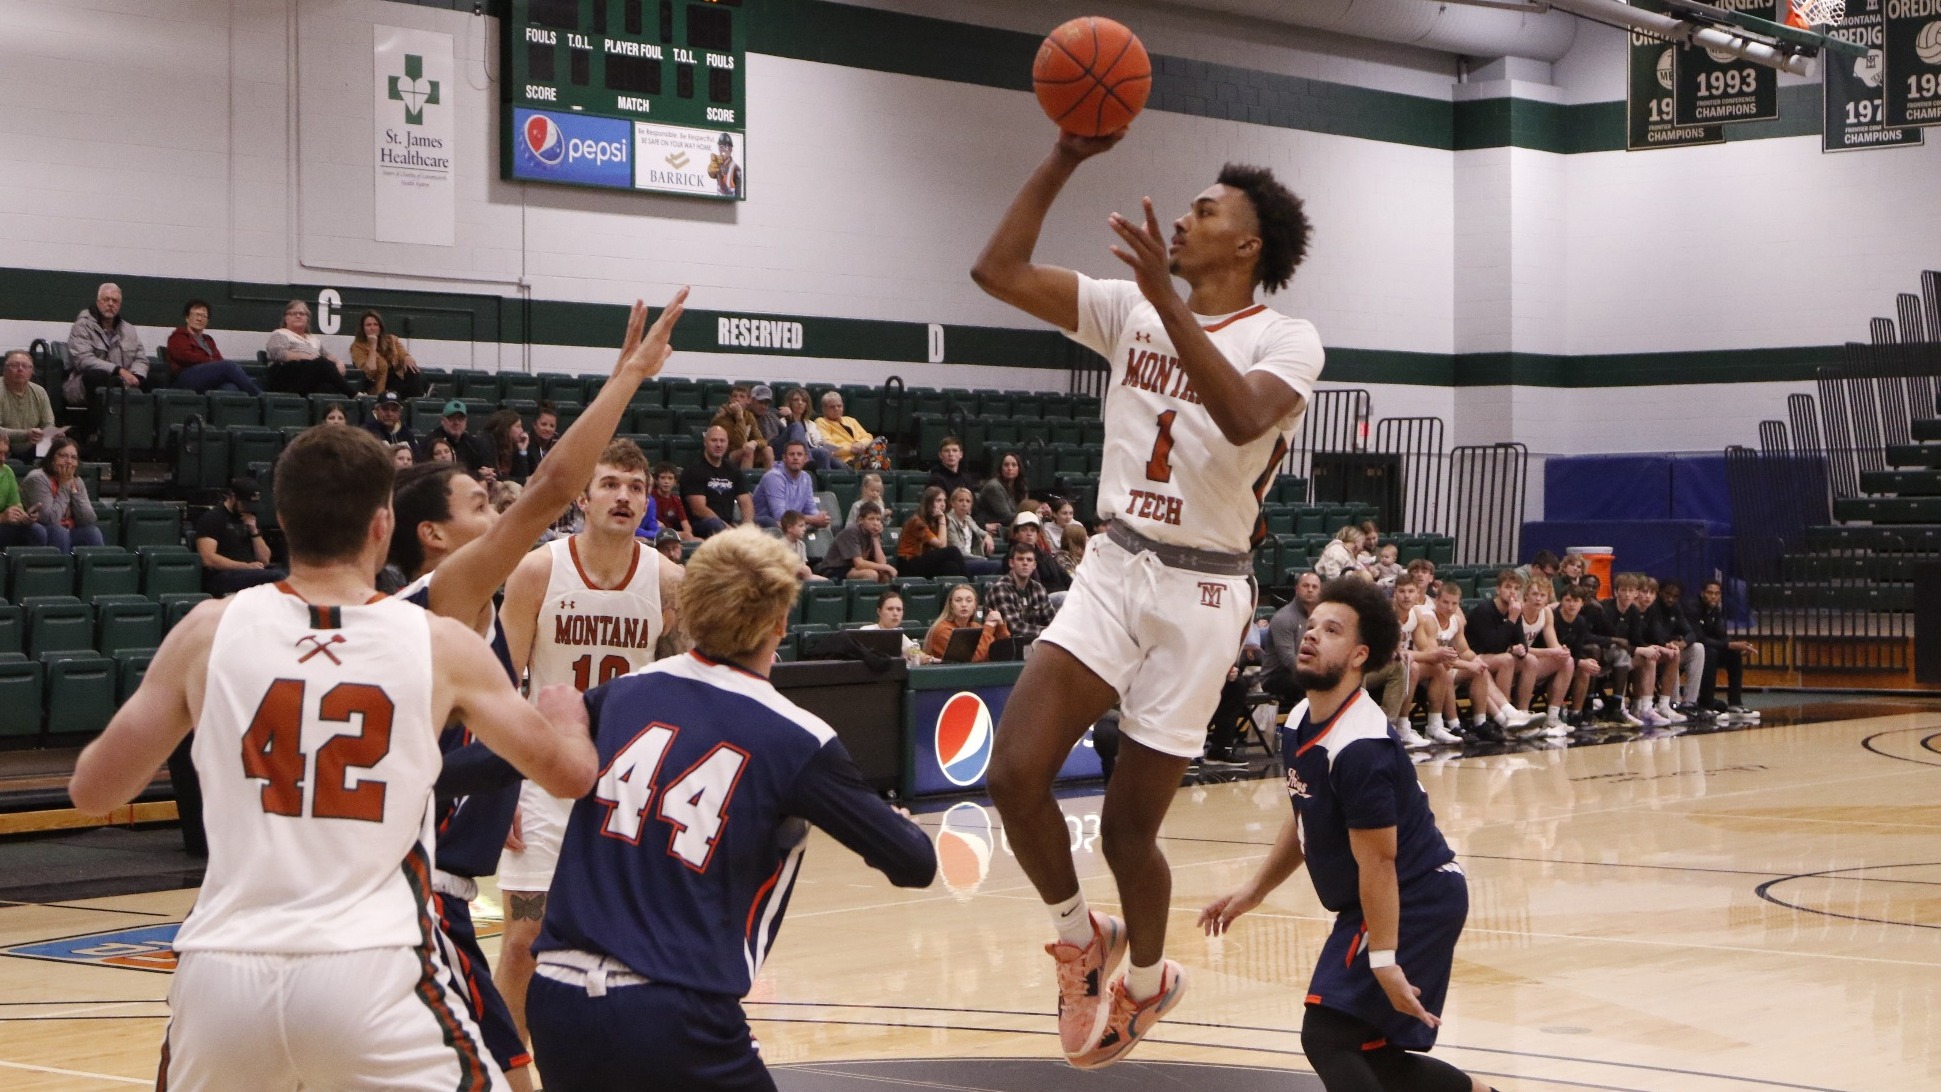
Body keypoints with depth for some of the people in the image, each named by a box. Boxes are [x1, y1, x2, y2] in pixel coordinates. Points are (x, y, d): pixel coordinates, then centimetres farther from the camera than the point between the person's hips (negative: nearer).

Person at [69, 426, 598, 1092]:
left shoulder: (208, 632, 5)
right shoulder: (442, 647, 3)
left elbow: (91, 790, 13)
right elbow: (571, 773, 15)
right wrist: (567, 719, 38)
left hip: (223, 971, 2)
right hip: (372, 977, -2)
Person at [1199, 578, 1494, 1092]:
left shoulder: (1361, 748, -24)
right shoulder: (1300, 723, 4)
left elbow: (1377, 863, -24)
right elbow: (1304, 821, 19)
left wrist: (1383, 960, -23)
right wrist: (1254, 890, 17)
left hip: (1414, 900, -10)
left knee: (1328, 1036, -15)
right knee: (1369, 1051, 16)